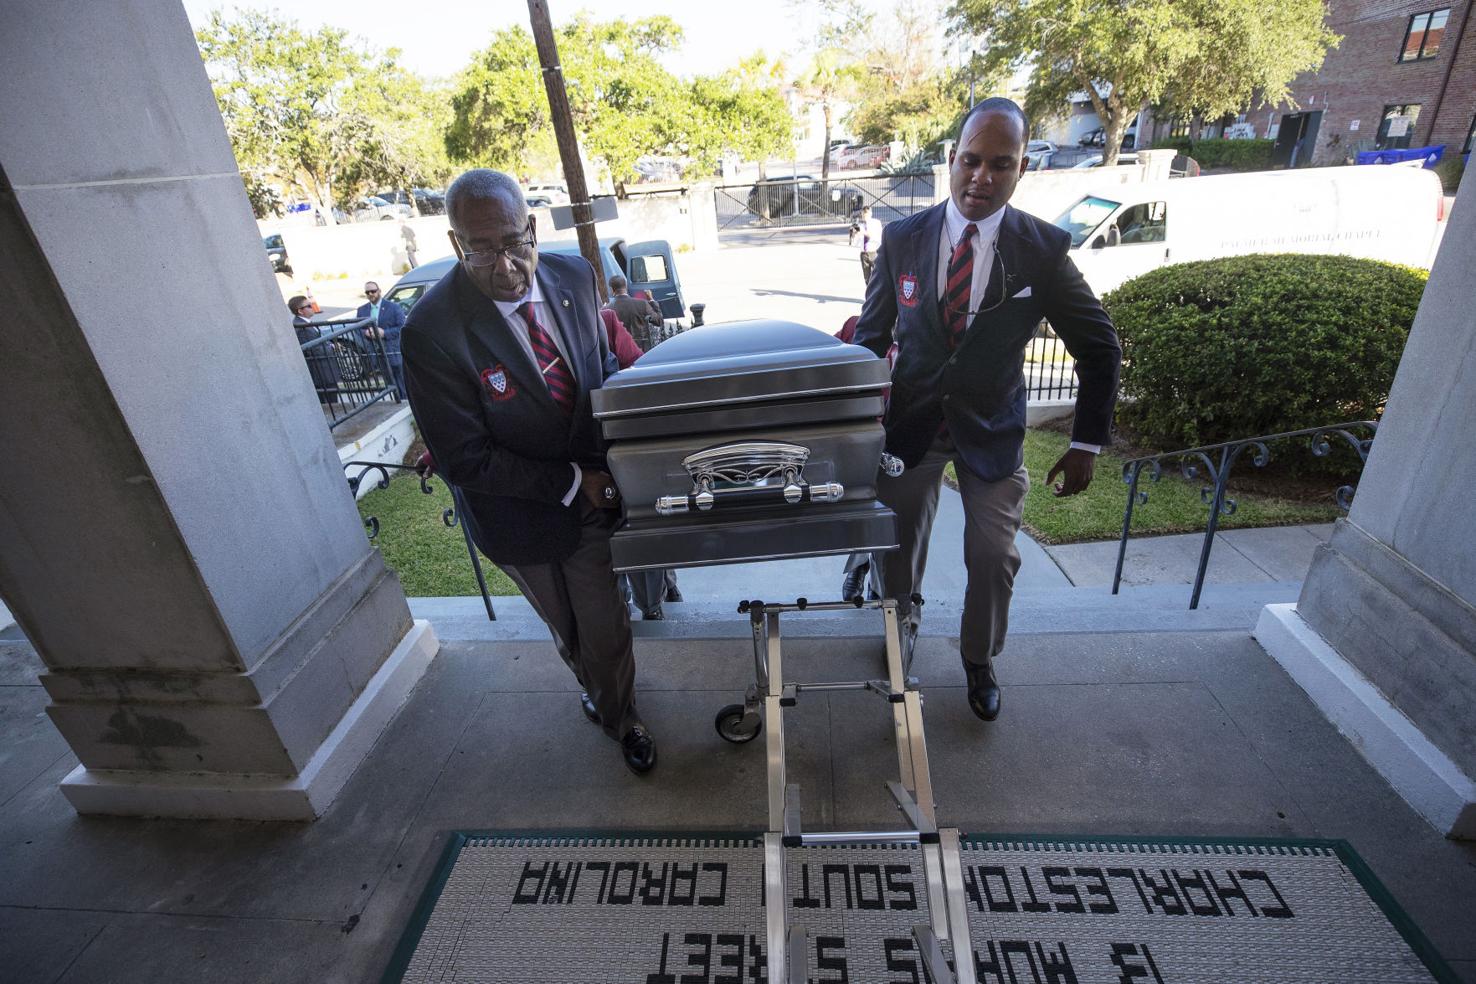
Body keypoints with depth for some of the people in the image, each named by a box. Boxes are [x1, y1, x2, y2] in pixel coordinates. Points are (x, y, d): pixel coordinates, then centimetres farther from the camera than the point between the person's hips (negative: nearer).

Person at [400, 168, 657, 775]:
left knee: (605, 628, 15)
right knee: (568, 632, 22)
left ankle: (618, 714, 48)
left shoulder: (574, 275, -10)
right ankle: (599, 692, 56)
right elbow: (463, 460, -21)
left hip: (594, 493, 3)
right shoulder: (433, 332, -25)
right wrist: (572, 483, -20)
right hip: (522, 516, -2)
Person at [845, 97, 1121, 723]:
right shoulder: (903, 238, -8)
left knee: (994, 557, 3)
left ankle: (979, 660, 32)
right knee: (897, 541, 12)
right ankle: (902, 617, 45)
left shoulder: (1044, 249, -11)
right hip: (909, 422, 1)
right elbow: (871, 334, 0)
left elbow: (1099, 349, -2)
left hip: (992, 430, 0)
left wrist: (1086, 443, -4)